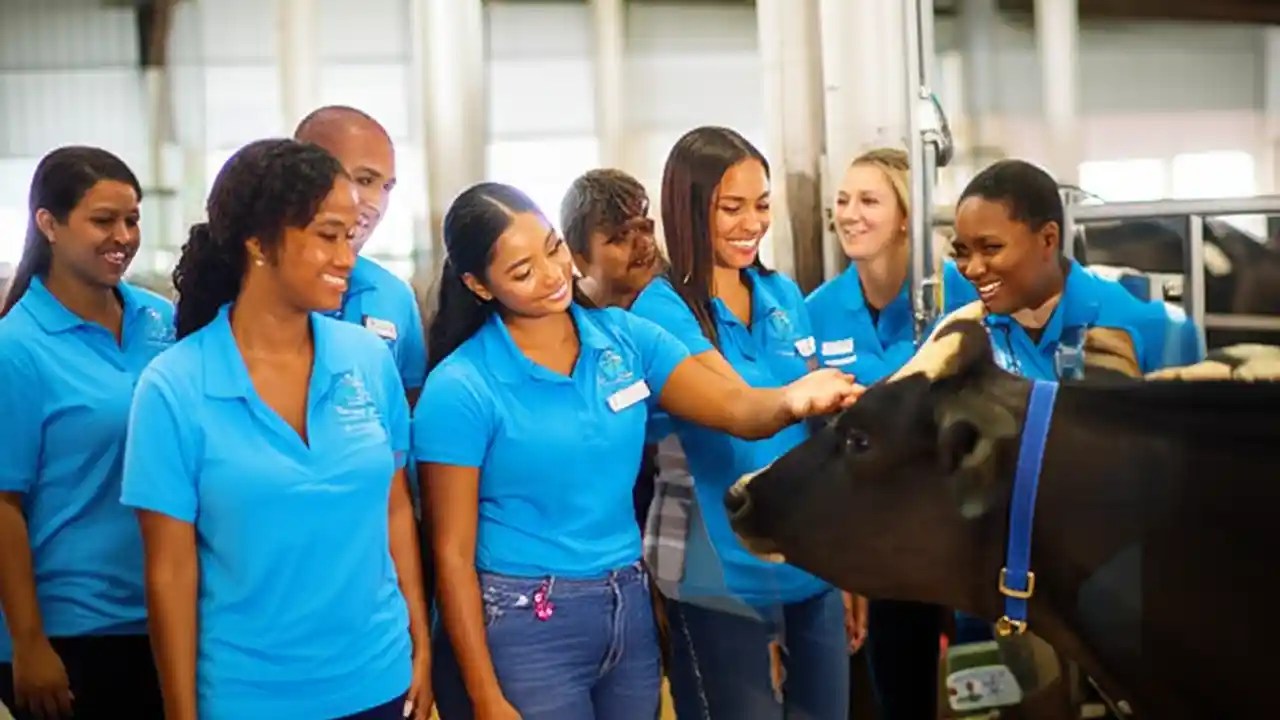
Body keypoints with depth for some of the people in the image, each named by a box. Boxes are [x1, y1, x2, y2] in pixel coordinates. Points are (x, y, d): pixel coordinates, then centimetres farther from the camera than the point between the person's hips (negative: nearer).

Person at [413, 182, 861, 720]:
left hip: (629, 609, 5)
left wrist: (793, 399, -32)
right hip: (524, 626, -5)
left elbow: (736, 407, -8)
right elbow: (453, 554, -10)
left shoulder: (624, 336, 1)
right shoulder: (459, 389, -12)